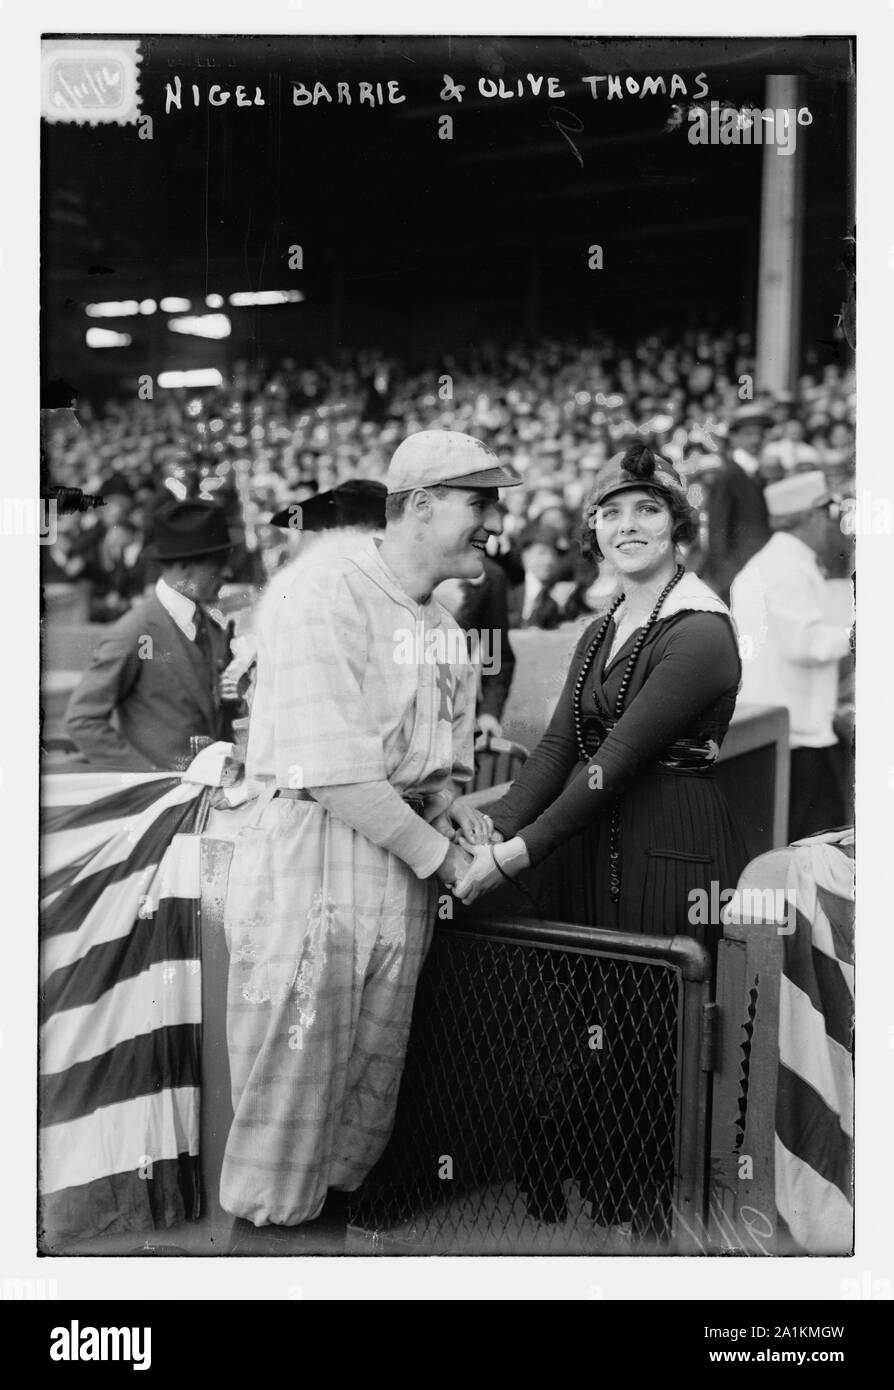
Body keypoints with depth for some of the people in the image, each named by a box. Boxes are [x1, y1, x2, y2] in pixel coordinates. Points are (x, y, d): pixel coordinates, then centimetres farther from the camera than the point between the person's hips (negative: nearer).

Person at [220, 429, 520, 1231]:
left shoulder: (444, 627, 12)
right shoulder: (322, 591, -15)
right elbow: (331, 770, -22)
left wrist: (448, 806, 0)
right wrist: (443, 857, -16)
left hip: (404, 860, 8)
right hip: (312, 857, -8)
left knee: (372, 1088, 17)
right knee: (292, 1085, 1)